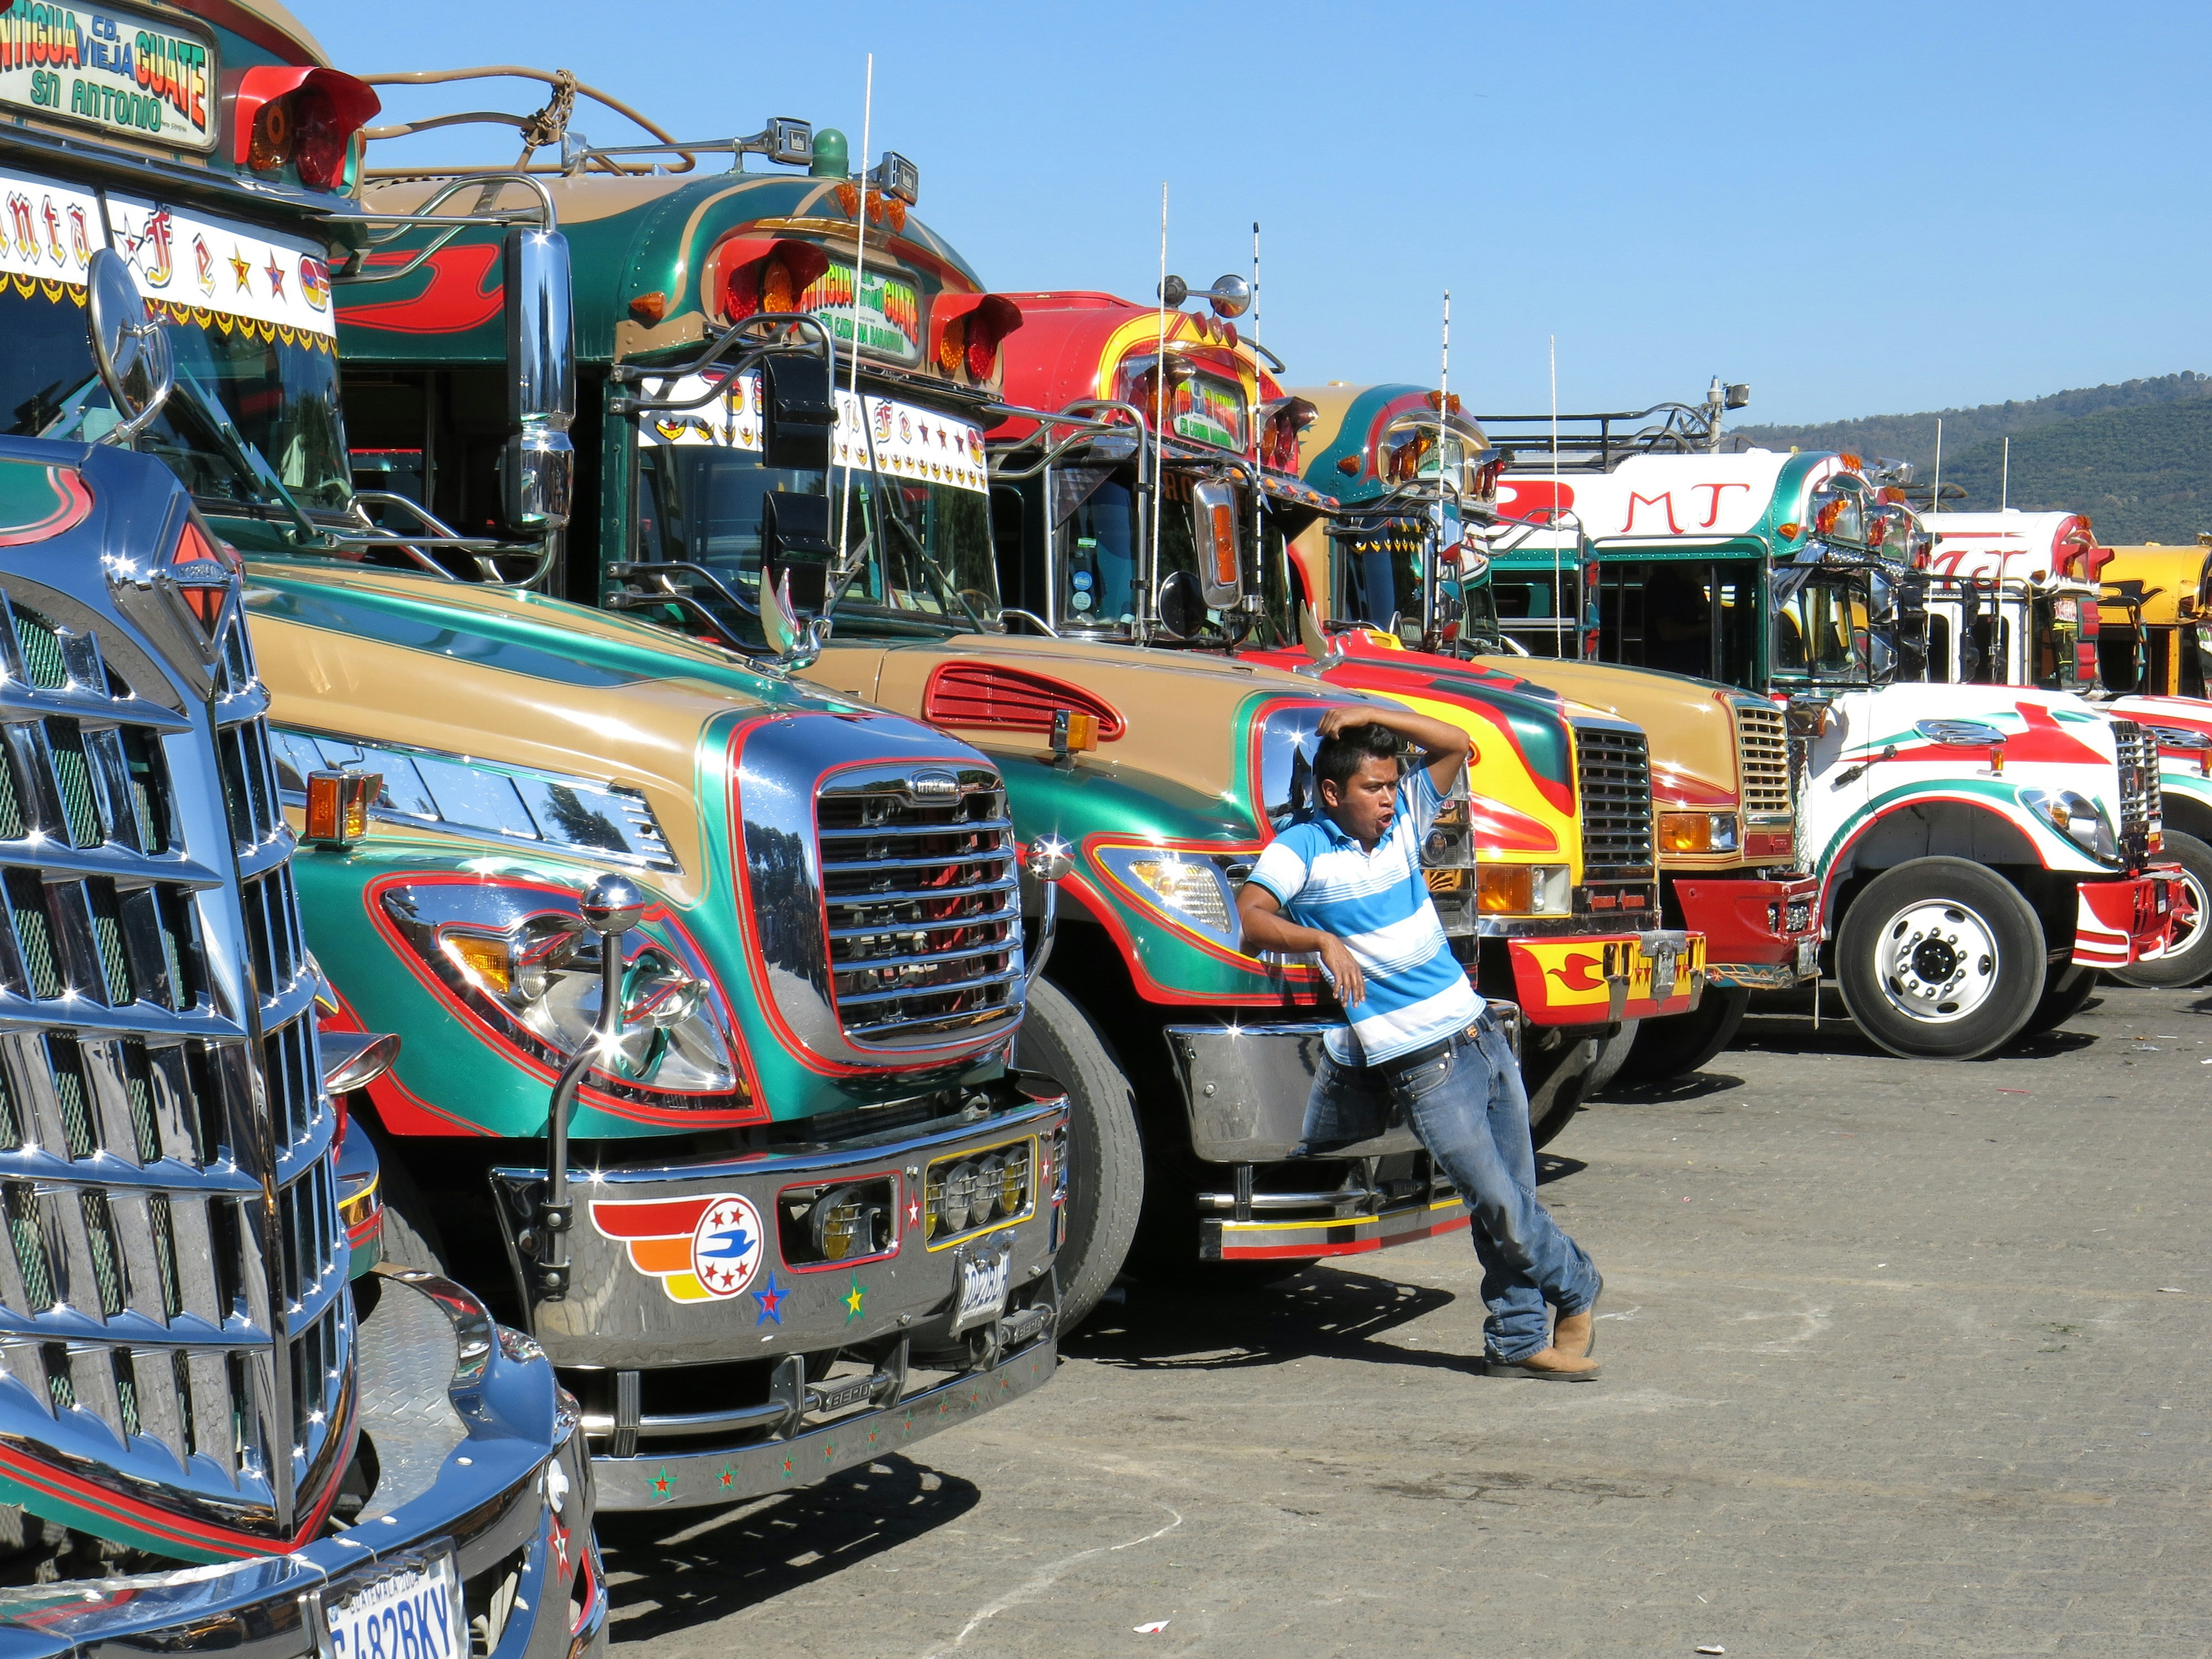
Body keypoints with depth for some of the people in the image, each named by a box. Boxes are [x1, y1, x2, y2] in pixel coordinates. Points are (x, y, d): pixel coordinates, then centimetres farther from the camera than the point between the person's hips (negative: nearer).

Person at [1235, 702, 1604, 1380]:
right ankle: (1574, 1288, 22)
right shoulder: (1303, 849, -6)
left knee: (1513, 1193, 9)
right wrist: (1322, 940, -33)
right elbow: (1249, 918, -19)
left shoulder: (1403, 822, 10)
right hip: (1422, 1063, -6)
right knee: (1499, 1205, -2)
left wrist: (1369, 715, 1)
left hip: (1479, 1034, 6)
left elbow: (1455, 744, 10)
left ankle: (1518, 1338, 21)